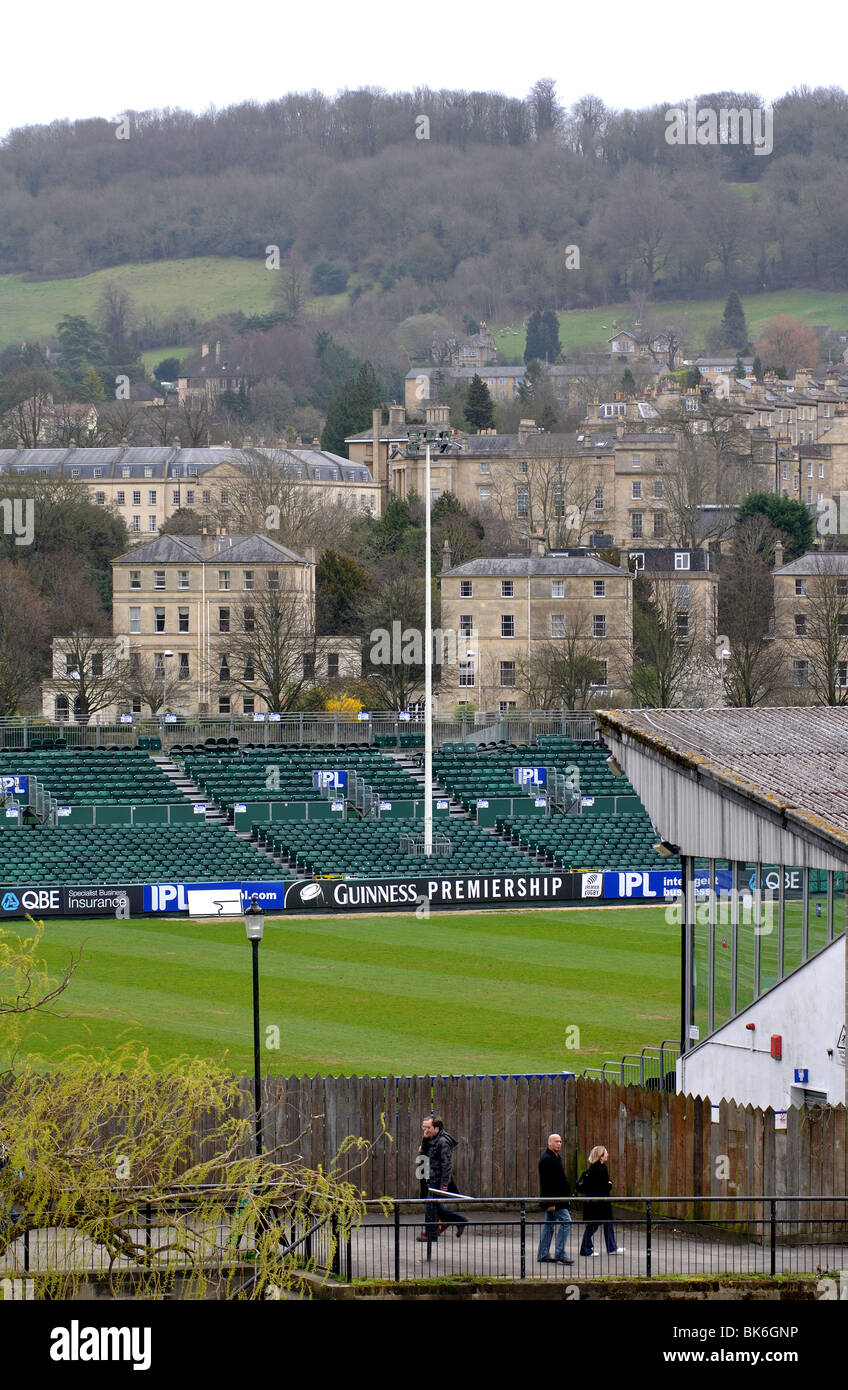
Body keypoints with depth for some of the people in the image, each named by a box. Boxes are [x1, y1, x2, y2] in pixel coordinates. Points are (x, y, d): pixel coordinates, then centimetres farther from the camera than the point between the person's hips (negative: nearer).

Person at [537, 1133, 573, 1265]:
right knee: (565, 1221, -12)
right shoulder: (546, 1159, -15)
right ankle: (560, 1255, -13)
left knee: (549, 1225, 12)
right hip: (553, 1199, -11)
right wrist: (550, 1203, -23)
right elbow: (546, 1183, -20)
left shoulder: (555, 1158, 18)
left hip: (556, 1199, 11)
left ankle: (543, 1255, 17)